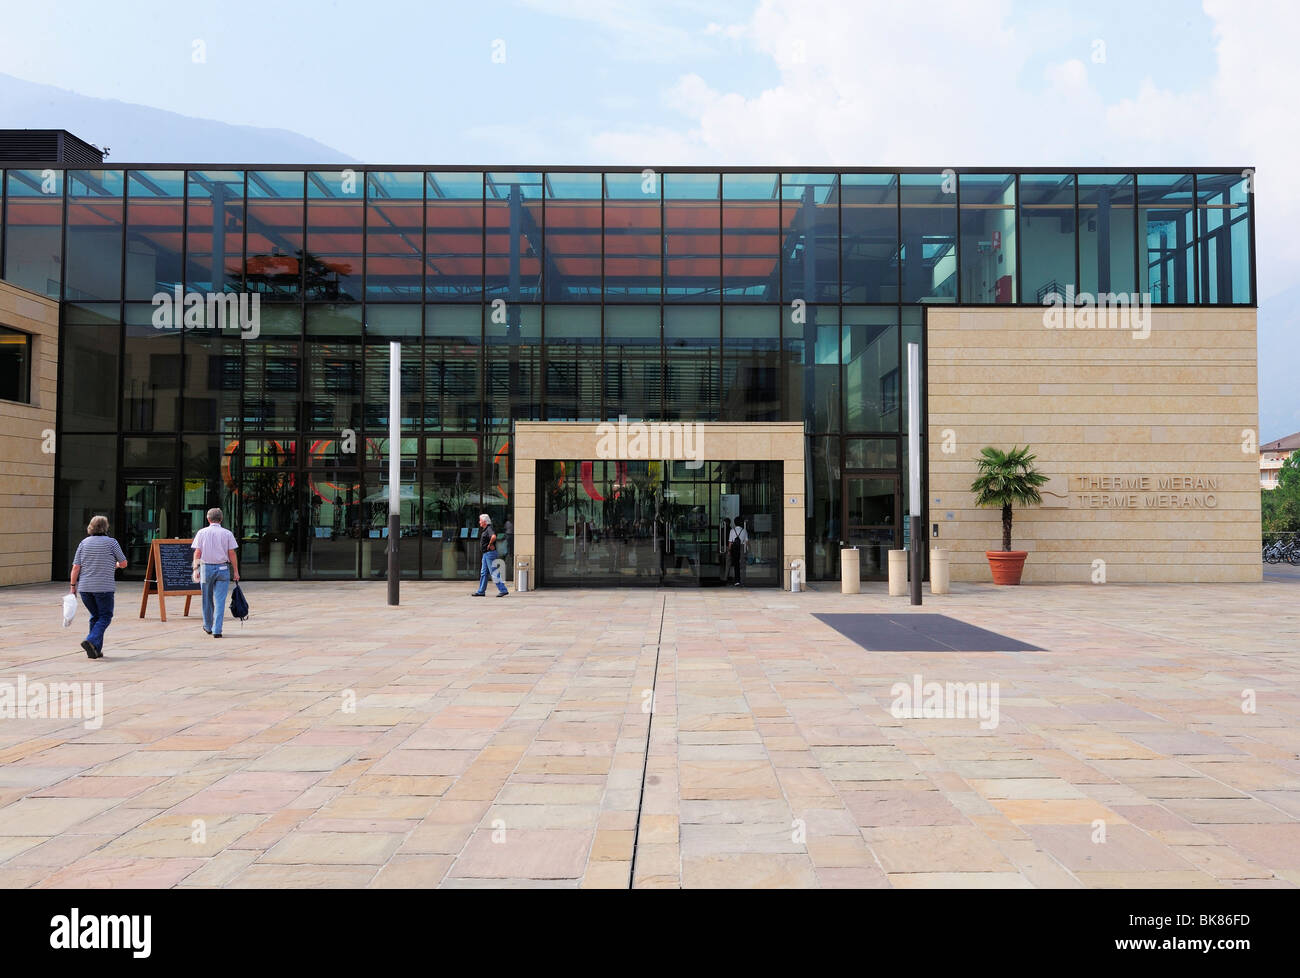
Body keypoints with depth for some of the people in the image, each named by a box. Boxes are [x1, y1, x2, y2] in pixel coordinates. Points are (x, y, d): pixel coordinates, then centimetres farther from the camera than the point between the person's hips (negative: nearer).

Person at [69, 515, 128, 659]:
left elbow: (76, 567, 3)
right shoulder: (111, 542, -3)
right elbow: (123, 563, 3)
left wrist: (73, 585, 9)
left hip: (85, 587, 4)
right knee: (105, 617, 4)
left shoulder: (84, 543, 7)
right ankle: (91, 641, -19)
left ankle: (95, 650, 14)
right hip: (104, 587, -4)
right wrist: (115, 564, 25)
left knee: (95, 616, 16)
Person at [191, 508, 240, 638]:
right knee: (219, 600, -1)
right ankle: (217, 630, -7)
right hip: (223, 568, -1)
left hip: (206, 568, 1)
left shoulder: (201, 533, 2)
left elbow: (197, 553, -2)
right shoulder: (227, 533, -1)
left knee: (207, 599, 15)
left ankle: (208, 627, 29)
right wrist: (236, 571, 1)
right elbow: (232, 554, -3)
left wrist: (195, 569, 3)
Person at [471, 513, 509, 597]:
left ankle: (503, 590, -7)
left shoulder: (489, 529, -16)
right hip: (485, 554, 11)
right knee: (483, 573, 13)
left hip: (490, 553, -11)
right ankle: (481, 591, 18)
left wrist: (490, 544, -23)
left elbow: (493, 536, -37)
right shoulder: (484, 530, 16)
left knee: (494, 573, -9)